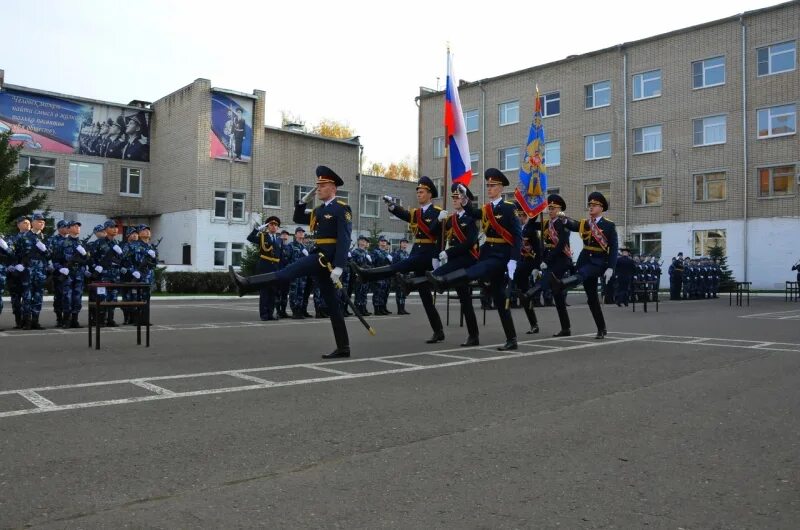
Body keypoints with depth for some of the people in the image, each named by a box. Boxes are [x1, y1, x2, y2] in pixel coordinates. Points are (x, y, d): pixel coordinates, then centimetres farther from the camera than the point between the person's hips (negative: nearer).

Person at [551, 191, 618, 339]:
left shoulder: (609, 225, -2)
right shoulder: (584, 223, 12)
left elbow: (614, 248, -6)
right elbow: (572, 225, -7)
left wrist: (610, 268, -15)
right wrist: (565, 219, -29)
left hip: (599, 261, -5)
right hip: (585, 259, 5)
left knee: (580, 275, -36)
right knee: (591, 297, 6)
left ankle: (560, 285, -66)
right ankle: (602, 329, 15)